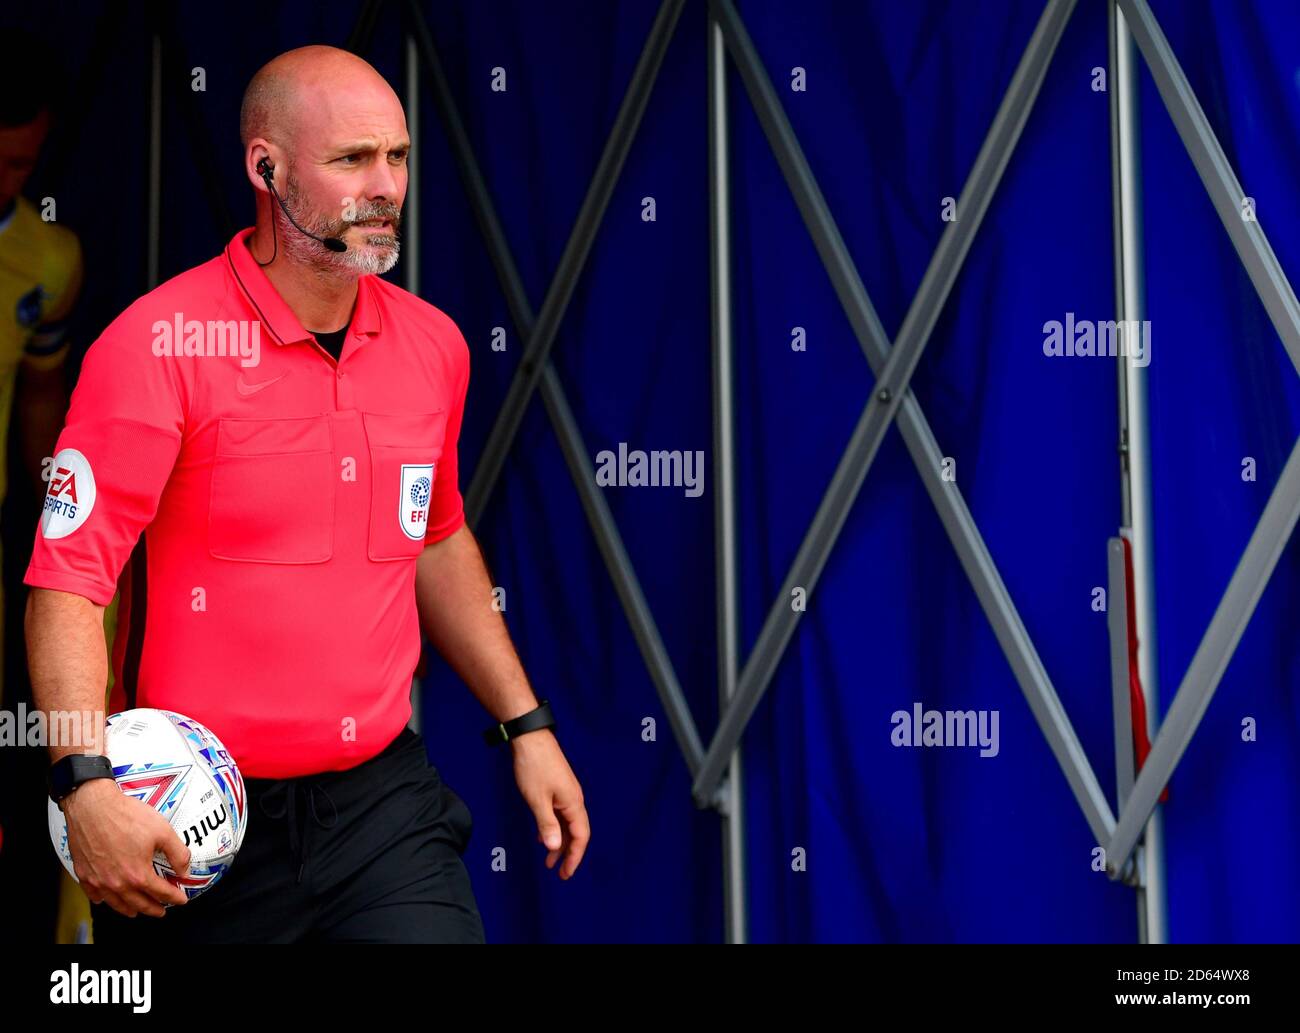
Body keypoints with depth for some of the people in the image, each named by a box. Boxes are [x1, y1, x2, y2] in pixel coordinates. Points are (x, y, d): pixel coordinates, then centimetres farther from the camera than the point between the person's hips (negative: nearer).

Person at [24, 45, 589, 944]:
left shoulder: (432, 345, 6)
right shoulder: (158, 347, -13)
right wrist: (88, 783, -27)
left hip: (387, 803, 4)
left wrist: (525, 724, 21)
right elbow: (67, 583, -15)